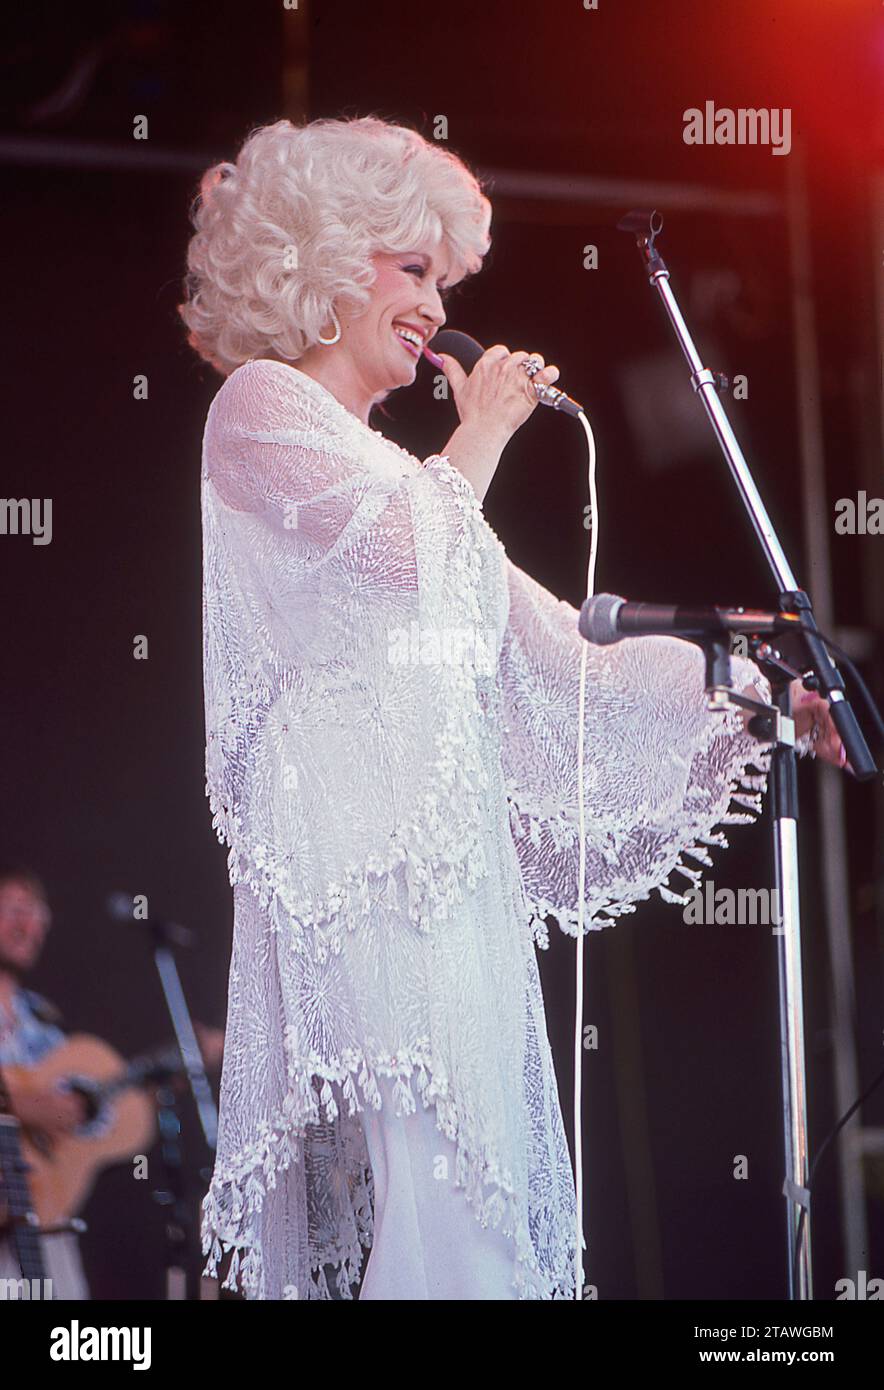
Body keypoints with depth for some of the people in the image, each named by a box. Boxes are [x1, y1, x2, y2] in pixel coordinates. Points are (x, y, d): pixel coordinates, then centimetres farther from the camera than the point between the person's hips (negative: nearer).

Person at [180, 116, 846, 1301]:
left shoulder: (386, 465, 28)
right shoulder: (260, 407, 5)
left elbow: (560, 651, 24)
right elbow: (409, 544, -10)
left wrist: (756, 687, 18)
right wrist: (481, 434, 10)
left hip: (445, 844, 8)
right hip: (355, 836, -8)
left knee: (467, 1180, -1)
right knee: (424, 1166, -21)